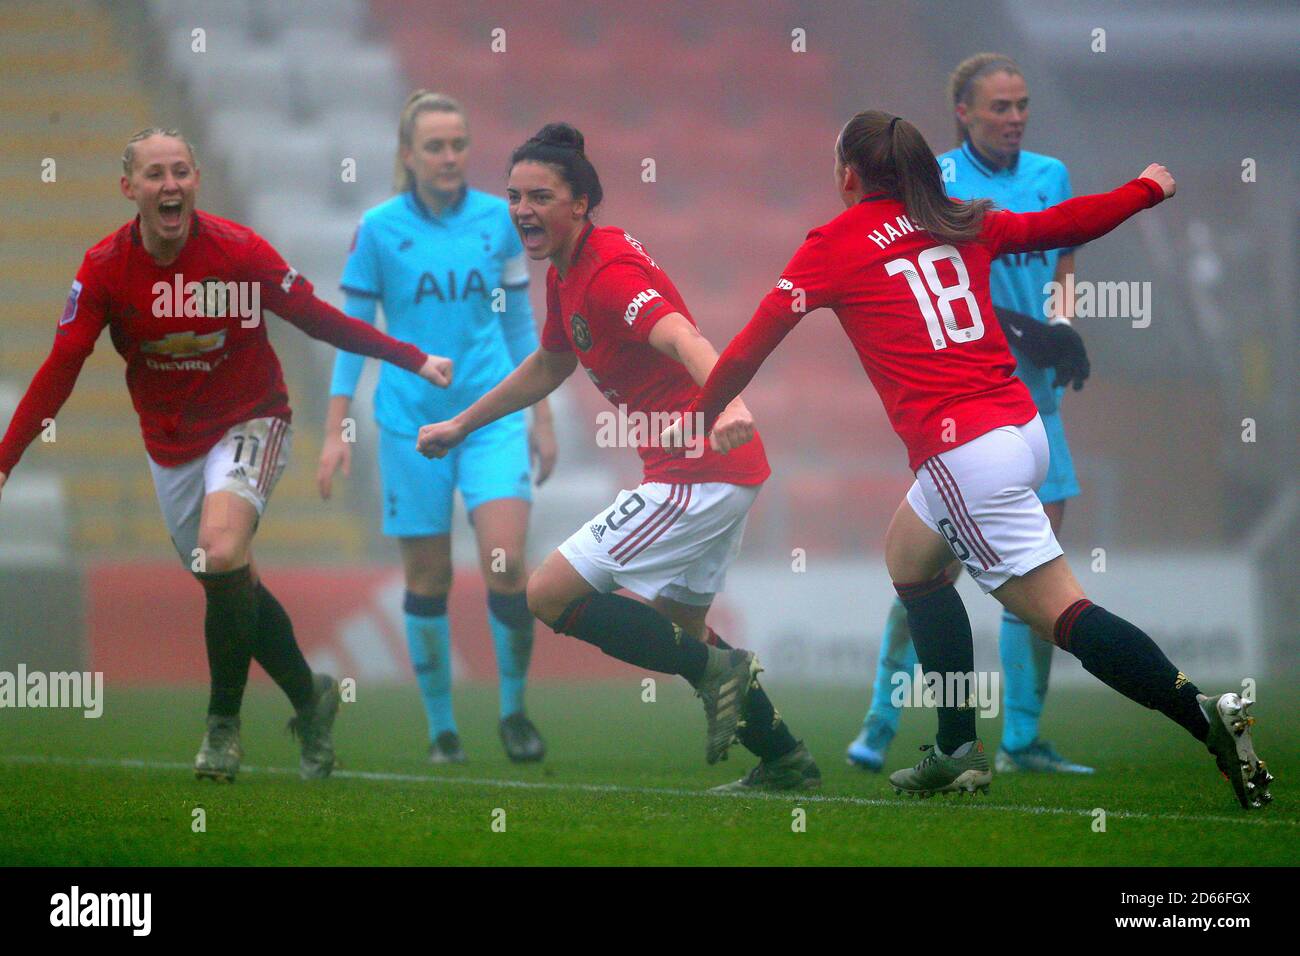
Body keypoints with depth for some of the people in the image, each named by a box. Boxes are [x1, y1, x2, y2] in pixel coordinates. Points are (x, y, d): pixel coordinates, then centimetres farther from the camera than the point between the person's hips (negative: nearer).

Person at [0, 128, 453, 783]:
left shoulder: (238, 250, -17)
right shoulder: (105, 267, -12)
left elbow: (317, 320, -6)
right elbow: (61, 370, -10)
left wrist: (413, 360, -5)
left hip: (248, 422, -4)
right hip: (169, 444, 4)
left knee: (221, 552, -27)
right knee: (233, 584, 9)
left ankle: (224, 721, -11)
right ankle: (310, 698, 32)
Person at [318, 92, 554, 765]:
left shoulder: (499, 220, 4)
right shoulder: (380, 229, -1)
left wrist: (541, 418, 14)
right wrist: (335, 432, 0)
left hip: (493, 413, 1)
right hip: (412, 422, -1)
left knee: (506, 563, -14)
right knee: (427, 579, 2)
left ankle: (514, 710, 5)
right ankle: (441, 726, 16)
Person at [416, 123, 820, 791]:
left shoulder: (610, 273, -19)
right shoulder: (565, 273, 11)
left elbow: (684, 340, -37)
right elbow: (550, 365, 29)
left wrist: (727, 405, -56)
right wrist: (460, 425, 36)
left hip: (696, 474, -10)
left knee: (548, 594, -9)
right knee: (678, 621, 24)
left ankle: (715, 669, -8)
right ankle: (785, 761, 29)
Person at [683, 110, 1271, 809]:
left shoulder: (835, 245, 0)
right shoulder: (962, 224, 13)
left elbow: (756, 339, 2)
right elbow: (1064, 225, 23)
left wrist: (701, 414, 17)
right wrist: (1147, 189, 41)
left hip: (964, 454, -7)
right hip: (1021, 425, 8)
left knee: (1061, 614, -8)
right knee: (911, 560, 25)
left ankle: (1205, 716, -23)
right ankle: (957, 752, 23)